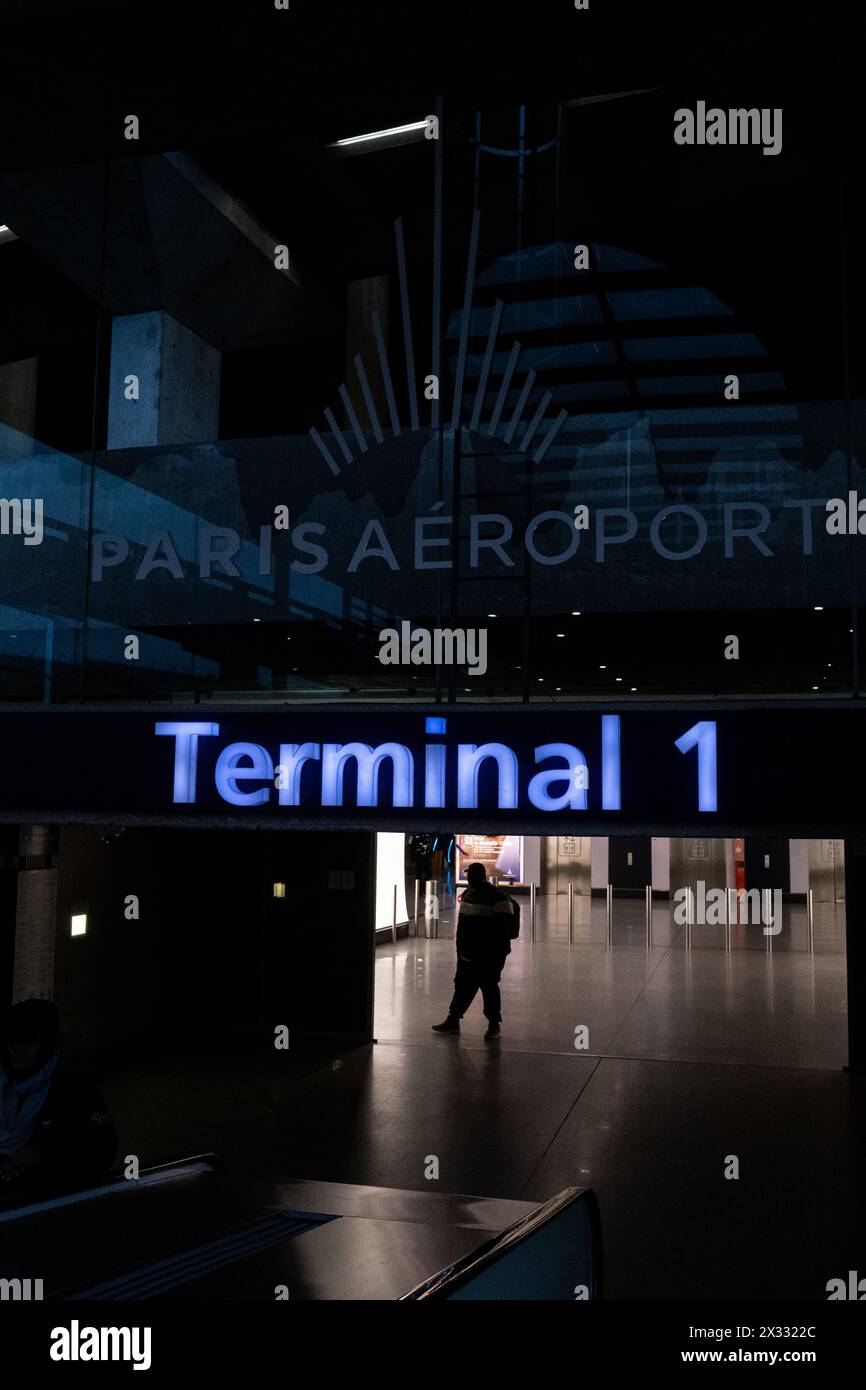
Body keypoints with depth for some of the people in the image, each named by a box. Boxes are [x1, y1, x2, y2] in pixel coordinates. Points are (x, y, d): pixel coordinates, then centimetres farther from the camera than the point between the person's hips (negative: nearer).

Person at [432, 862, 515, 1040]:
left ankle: (494, 1024, 13)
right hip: (468, 952, 8)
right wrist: (460, 947, 19)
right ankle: (453, 1020, 22)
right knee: (462, 986, 13)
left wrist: (500, 952, -20)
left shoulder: (498, 897, -14)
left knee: (489, 987, 0)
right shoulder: (468, 894, 11)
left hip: (488, 956, -8)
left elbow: (504, 925, -18)